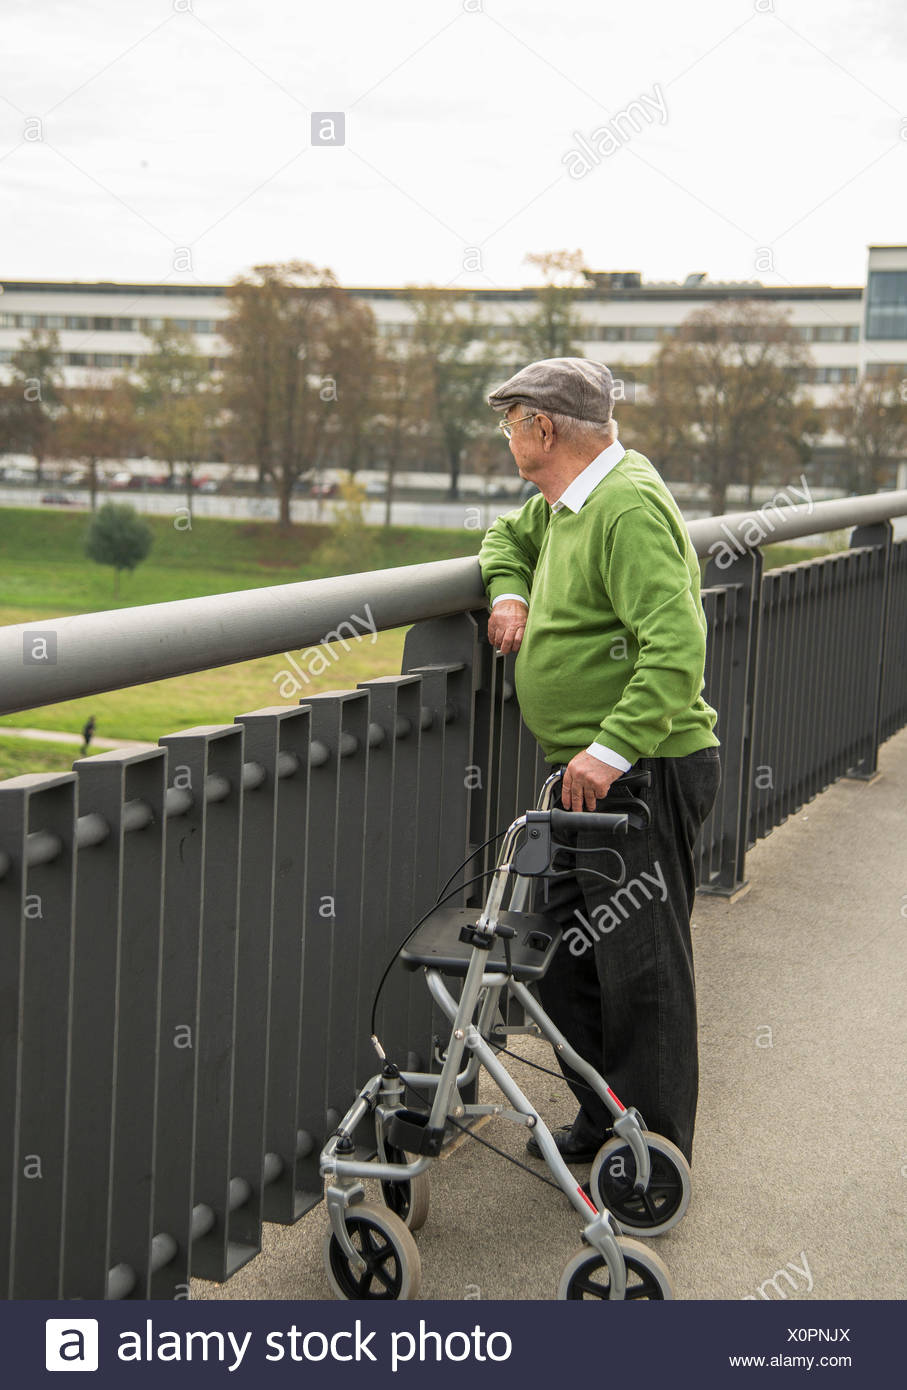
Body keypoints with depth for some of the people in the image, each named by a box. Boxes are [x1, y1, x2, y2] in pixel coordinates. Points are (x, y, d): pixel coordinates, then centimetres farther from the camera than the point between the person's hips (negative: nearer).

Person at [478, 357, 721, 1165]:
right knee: (566, 953, 15)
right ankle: (603, 1119, 28)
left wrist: (613, 747, -33)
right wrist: (509, 590, 12)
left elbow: (677, 646, -27)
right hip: (586, 770, 10)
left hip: (645, 772, -10)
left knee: (641, 964, -3)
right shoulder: (565, 501, 13)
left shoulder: (629, 506, -19)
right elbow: (508, 537, 34)